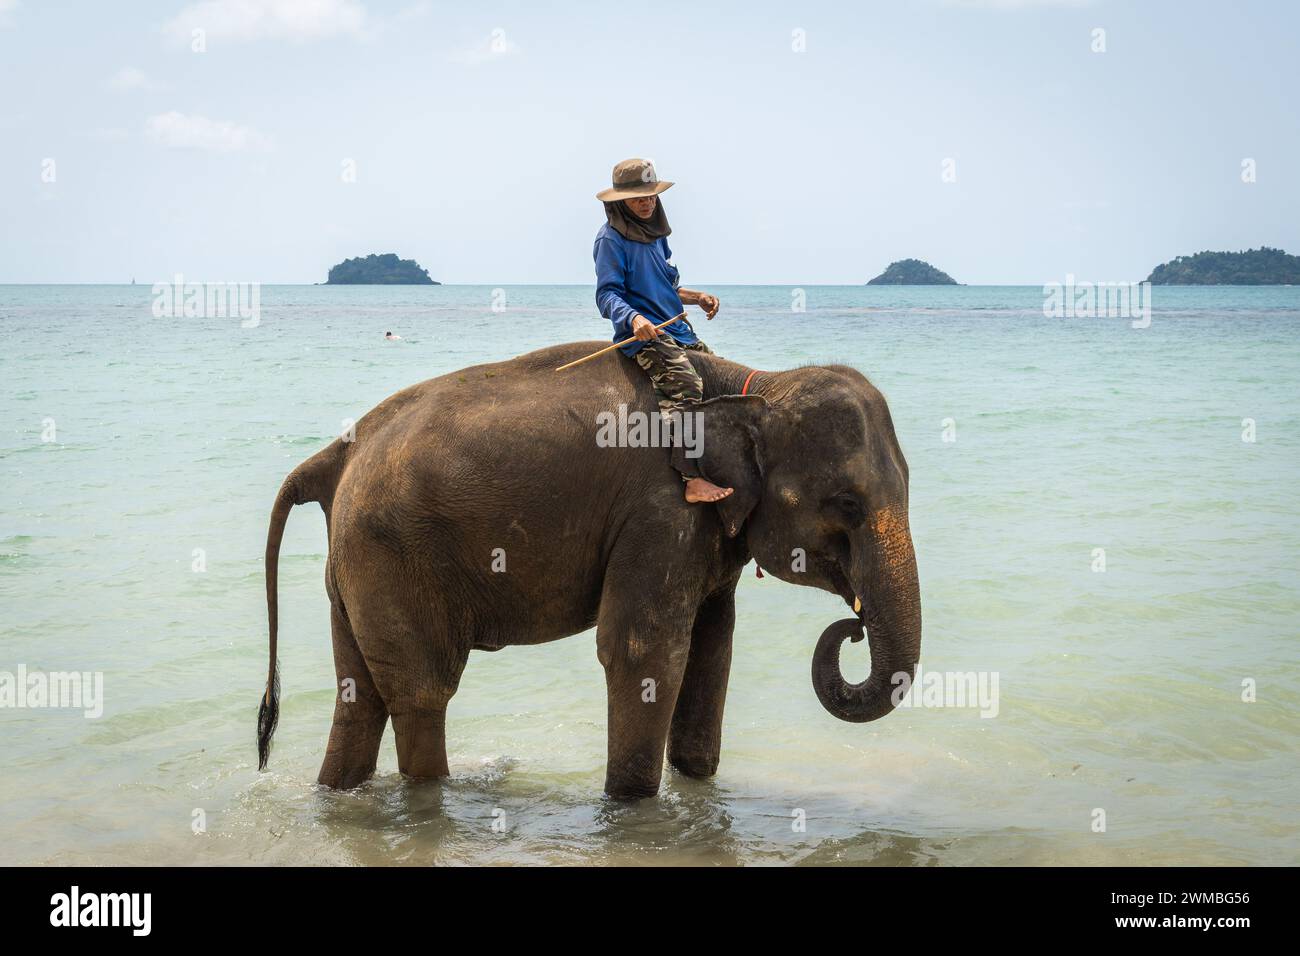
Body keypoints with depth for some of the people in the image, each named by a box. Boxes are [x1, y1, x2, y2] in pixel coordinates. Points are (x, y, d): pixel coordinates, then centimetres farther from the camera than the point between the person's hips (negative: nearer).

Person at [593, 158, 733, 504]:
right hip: (644, 334, -10)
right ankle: (692, 481, -37)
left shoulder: (653, 234, 19)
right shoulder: (612, 238, -6)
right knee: (686, 385, -29)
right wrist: (633, 318, -33)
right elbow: (607, 295, -15)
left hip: (676, 331, 10)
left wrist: (698, 297, 14)